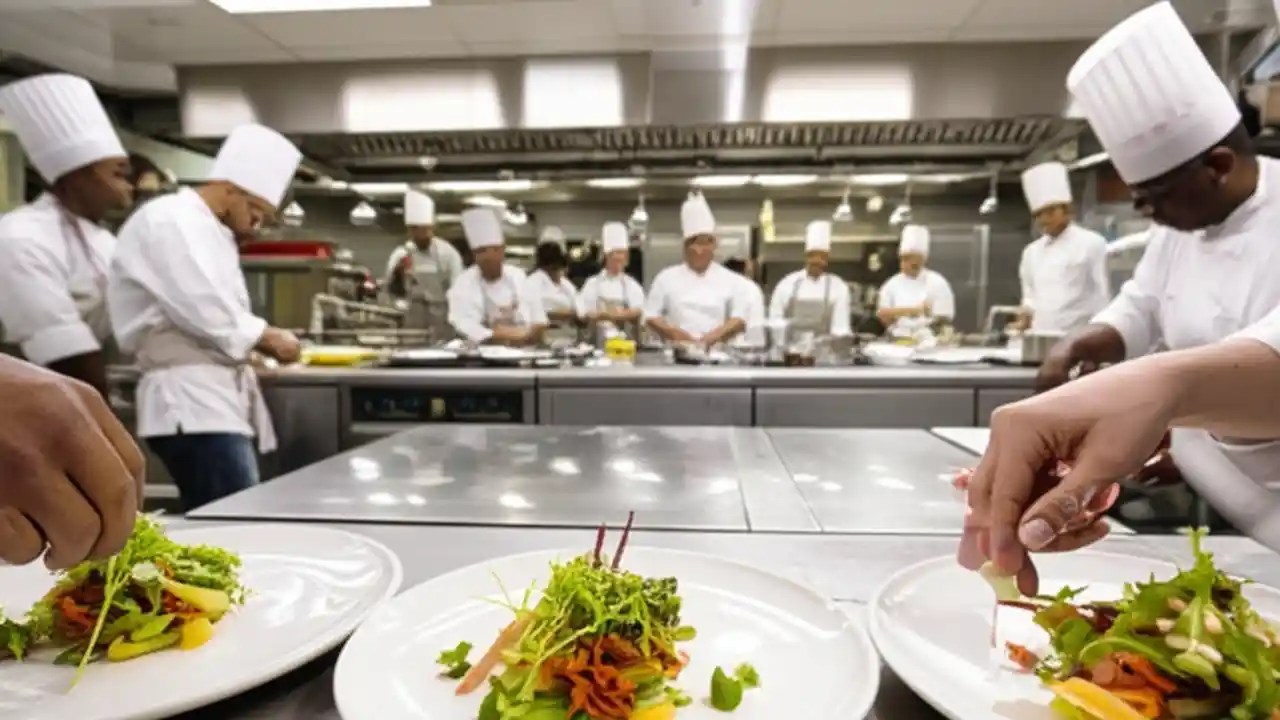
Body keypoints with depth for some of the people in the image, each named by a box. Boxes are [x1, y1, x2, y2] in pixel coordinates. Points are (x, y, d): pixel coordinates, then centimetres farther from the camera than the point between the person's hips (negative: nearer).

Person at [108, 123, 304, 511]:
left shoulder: (208, 230, 21)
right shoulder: (168, 221, -10)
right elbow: (204, 311, -21)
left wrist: (258, 339, 8)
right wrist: (268, 337, -8)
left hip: (214, 396, 10)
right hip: (191, 399, -10)